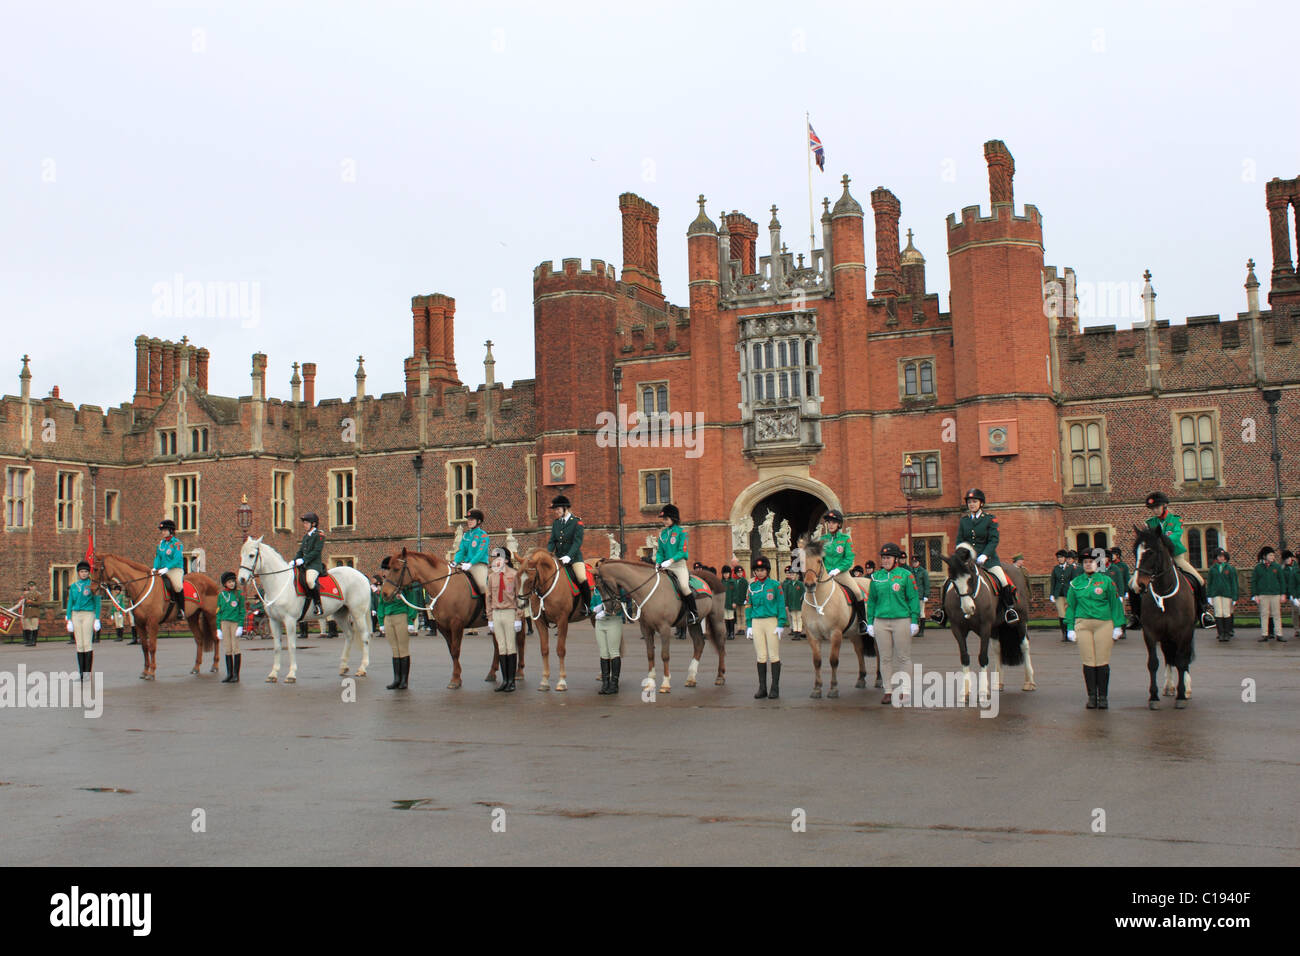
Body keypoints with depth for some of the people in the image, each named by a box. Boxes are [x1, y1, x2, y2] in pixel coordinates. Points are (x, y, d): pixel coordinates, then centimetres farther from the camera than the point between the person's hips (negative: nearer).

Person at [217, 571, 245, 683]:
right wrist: (218, 628, 4)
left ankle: (236, 675, 4)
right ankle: (229, 674, 12)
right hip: (224, 623, 3)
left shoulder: (239, 594, 0)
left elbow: (242, 611, -1)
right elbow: (218, 612, 10)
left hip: (236, 623, -3)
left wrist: (240, 626, -8)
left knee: (235, 649, -2)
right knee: (227, 650, 6)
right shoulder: (221, 595, 7)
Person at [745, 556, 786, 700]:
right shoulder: (751, 587, 8)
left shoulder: (775, 585, -1)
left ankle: (775, 688, 6)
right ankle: (762, 688, 11)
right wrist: (749, 626, 5)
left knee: (774, 656, 0)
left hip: (772, 622, -3)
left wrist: (781, 625, -8)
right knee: (761, 657, 6)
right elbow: (748, 607, 11)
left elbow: (781, 606, -2)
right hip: (757, 623, 3)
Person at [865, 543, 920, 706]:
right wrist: (870, 623, 8)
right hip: (881, 622, 4)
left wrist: (914, 621, -6)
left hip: (902, 621, -3)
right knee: (885, 658, 7)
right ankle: (888, 691, 14)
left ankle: (904, 692, 9)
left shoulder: (906, 575, -1)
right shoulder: (876, 577, 10)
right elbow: (871, 601, 13)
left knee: (903, 657, 2)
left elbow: (914, 599, -1)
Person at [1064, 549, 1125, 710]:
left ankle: (1103, 697, 10)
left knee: (1103, 662, 0)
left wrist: (1118, 626, 0)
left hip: (1104, 624, -1)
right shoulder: (1075, 583, 9)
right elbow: (1070, 606, 11)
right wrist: (1070, 628, 5)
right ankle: (1092, 696, 9)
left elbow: (1115, 604, 5)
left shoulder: (1106, 581, 4)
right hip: (1083, 625, 1)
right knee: (1088, 662, 1)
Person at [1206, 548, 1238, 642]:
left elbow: (1234, 583, 2)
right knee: (1218, 613, -2)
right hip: (1216, 594, 1)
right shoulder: (1213, 568, 7)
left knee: (1227, 613, 0)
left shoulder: (1230, 568, 3)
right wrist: (1209, 596, 5)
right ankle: (1221, 634, 2)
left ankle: (1227, 633, 9)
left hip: (1227, 593, -1)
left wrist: (1234, 598, -2)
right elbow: (1209, 582, 10)